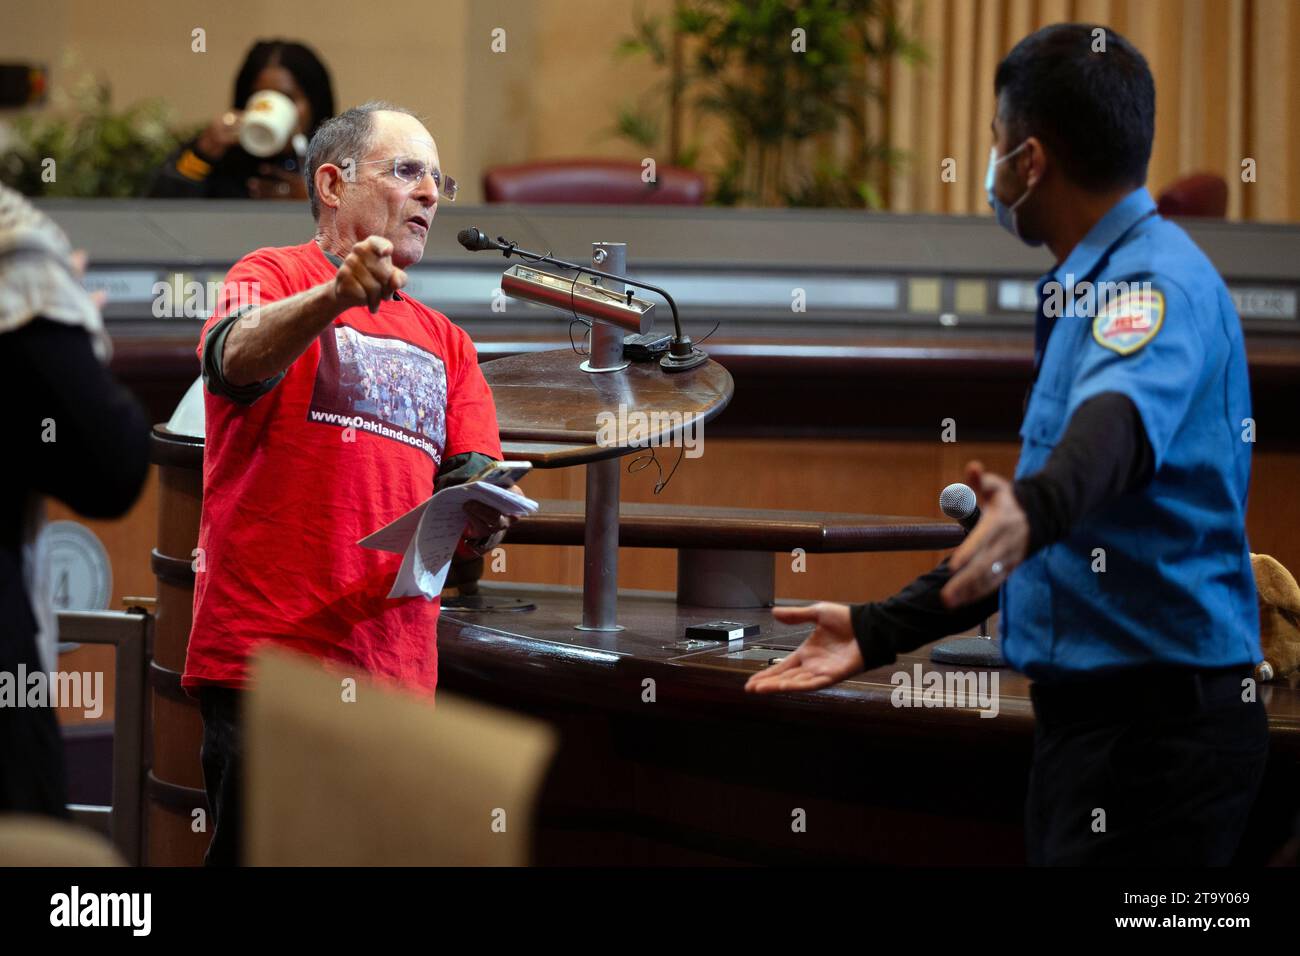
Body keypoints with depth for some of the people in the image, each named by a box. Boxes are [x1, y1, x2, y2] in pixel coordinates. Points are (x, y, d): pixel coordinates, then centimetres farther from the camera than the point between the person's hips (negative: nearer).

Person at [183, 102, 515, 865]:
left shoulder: (446, 344, 23)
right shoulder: (275, 276, 5)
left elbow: (473, 487, 14)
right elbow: (237, 358, -18)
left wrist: (477, 518, -11)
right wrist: (337, 296, -37)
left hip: (399, 668, 6)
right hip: (267, 652, -6)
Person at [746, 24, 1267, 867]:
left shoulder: (1155, 280, -13)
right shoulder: (1086, 292, 20)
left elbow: (1123, 417, -37)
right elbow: (1016, 528, 26)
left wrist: (1035, 507, -56)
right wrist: (879, 631, 23)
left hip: (1160, 723, -10)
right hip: (1087, 716, 10)